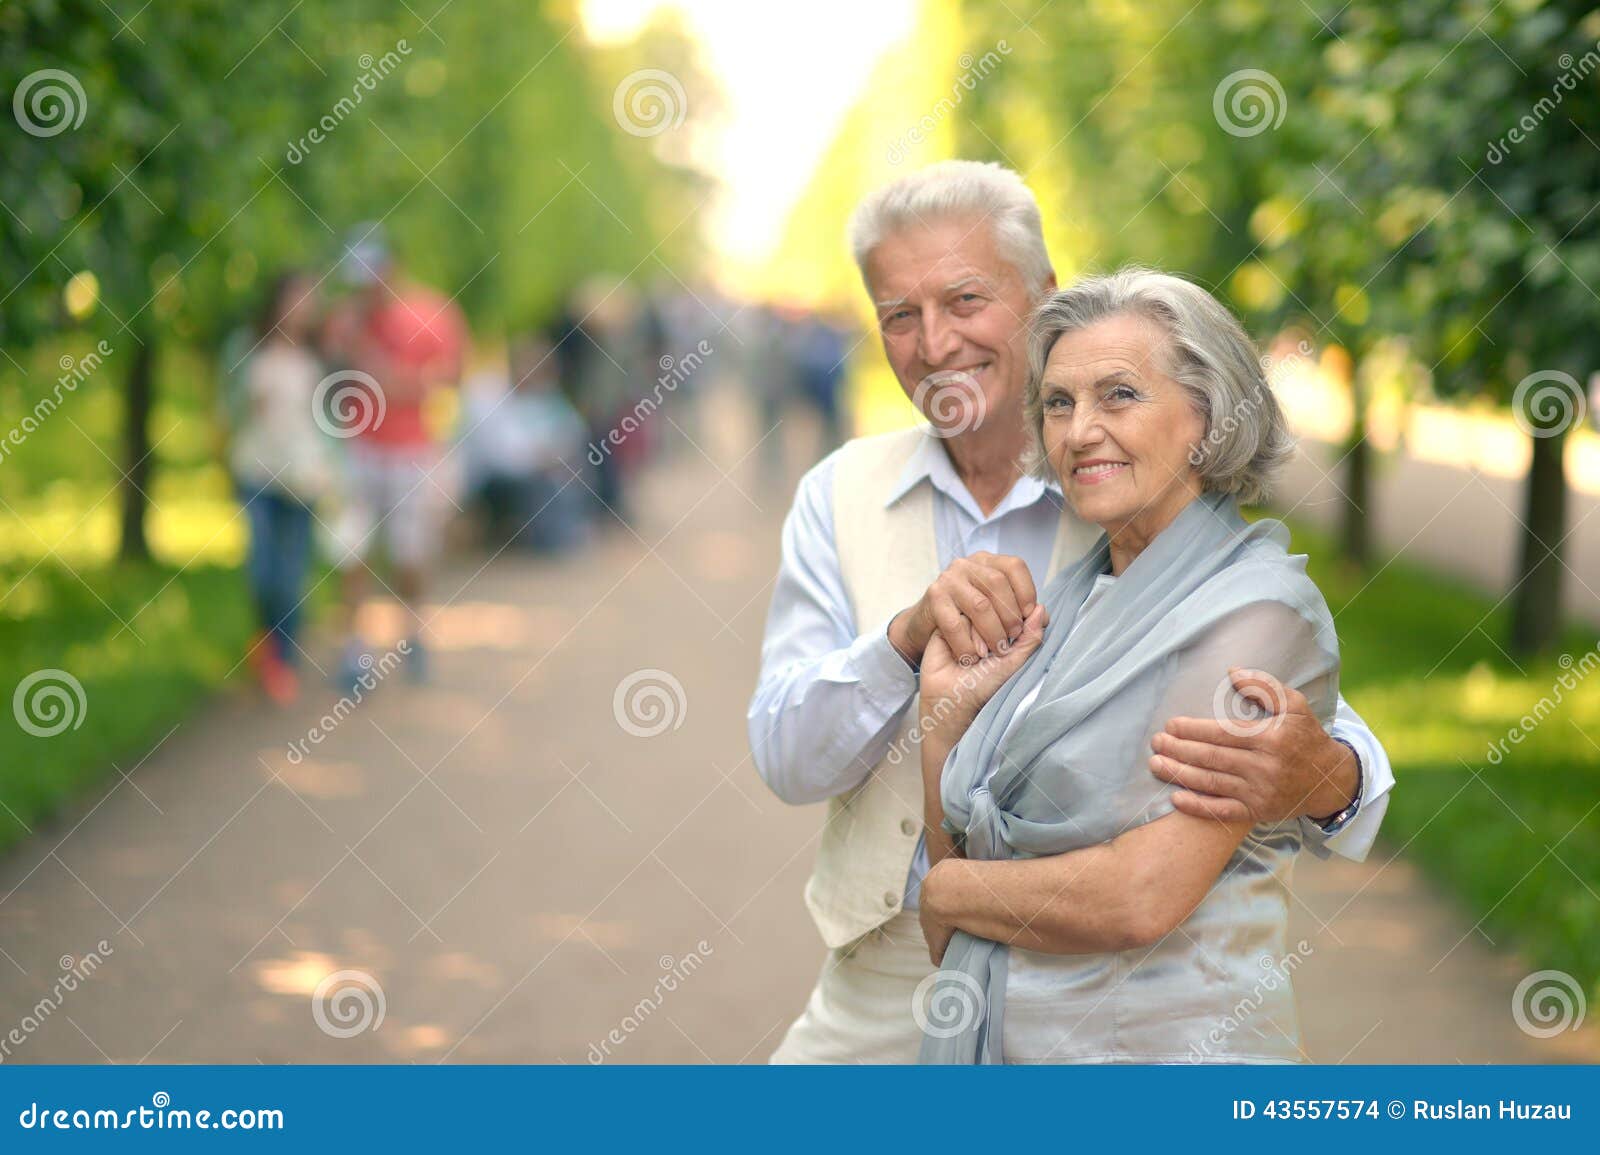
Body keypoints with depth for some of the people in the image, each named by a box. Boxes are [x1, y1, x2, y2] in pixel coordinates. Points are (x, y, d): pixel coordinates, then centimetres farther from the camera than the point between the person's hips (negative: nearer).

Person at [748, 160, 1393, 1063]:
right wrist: (911, 633, -23)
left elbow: (1319, 720, -13)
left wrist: (1324, 778, -38)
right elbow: (788, 761, -4)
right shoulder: (843, 495, 3)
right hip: (888, 982, 3)